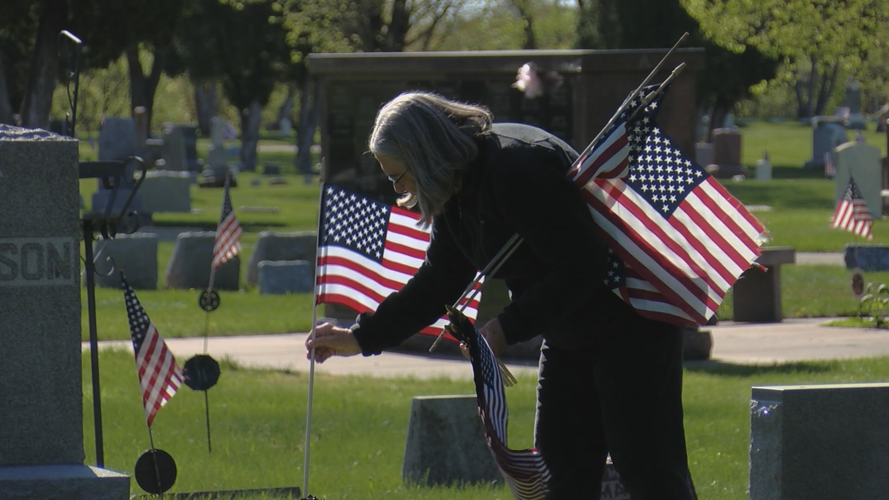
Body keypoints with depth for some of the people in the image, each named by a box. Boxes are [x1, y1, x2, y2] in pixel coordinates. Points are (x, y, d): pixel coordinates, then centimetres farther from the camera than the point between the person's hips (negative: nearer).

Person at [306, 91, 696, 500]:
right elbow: (438, 282, 14)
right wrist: (362, 337, 10)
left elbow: (582, 266, -28)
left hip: (630, 325, -10)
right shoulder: (457, 194, 4)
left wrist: (509, 327, -25)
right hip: (568, 336, 10)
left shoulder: (518, 169, -27)